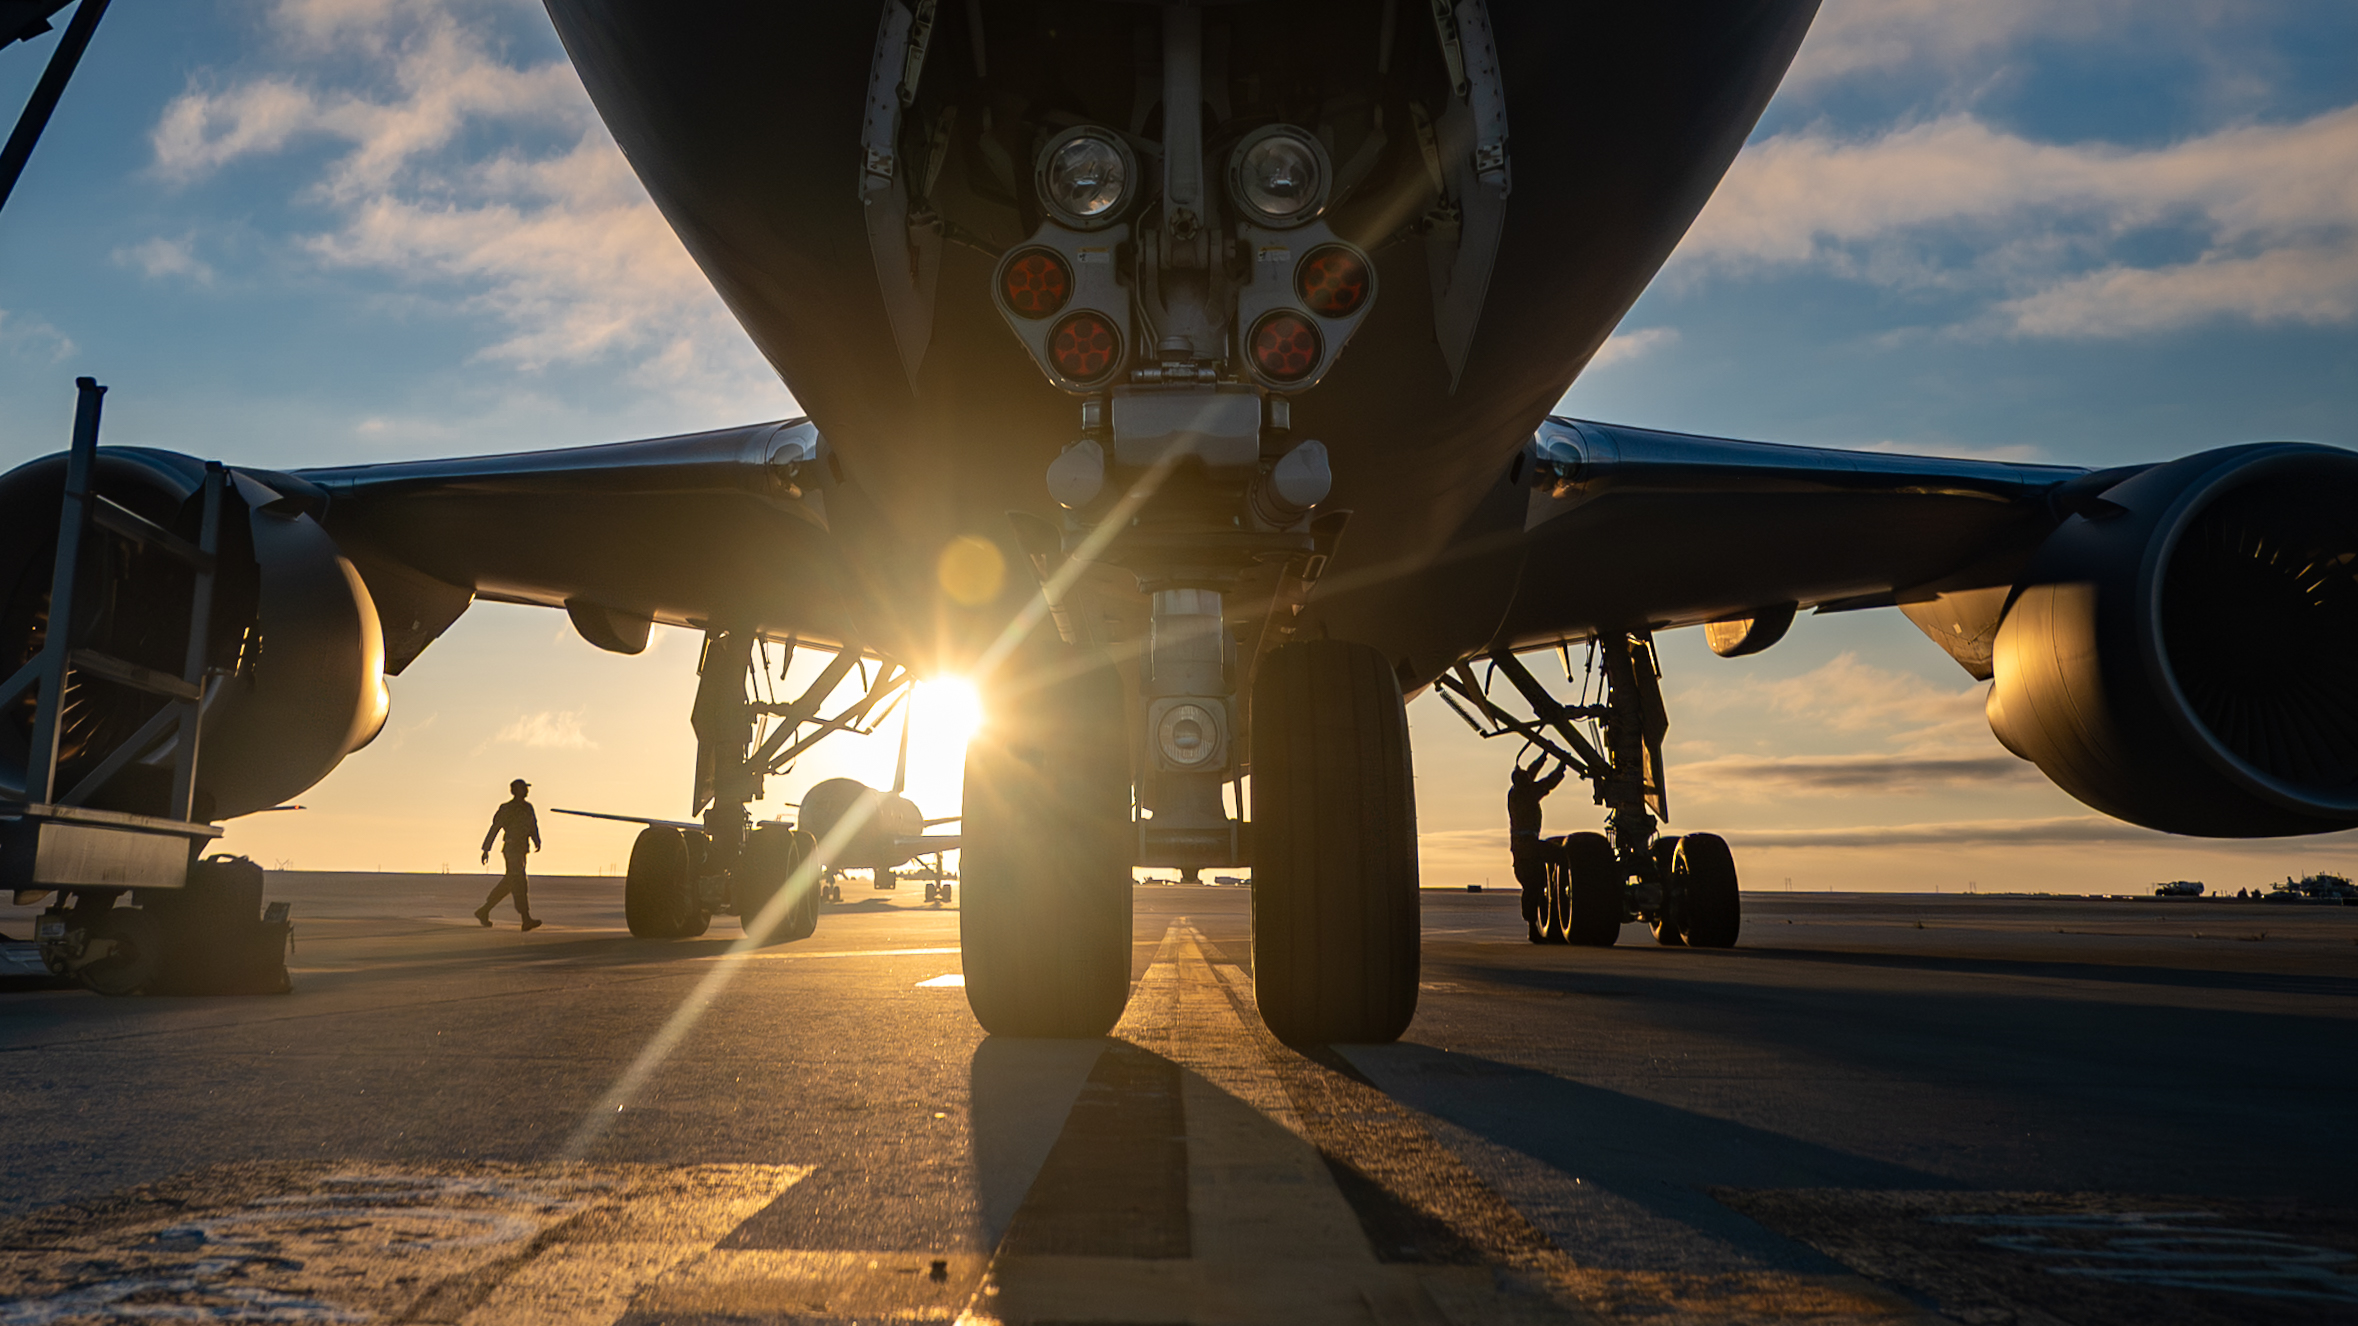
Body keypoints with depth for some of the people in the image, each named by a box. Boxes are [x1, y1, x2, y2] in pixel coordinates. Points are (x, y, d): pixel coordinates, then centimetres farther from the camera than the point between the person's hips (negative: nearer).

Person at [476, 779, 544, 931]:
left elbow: (533, 826, 18)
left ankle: (484, 911, 29)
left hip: (522, 850, 8)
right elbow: (494, 828, -3)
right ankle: (526, 920, -22)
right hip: (511, 848, -8)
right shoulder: (506, 808, -5)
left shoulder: (528, 807, 16)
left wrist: (537, 841, -1)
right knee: (518, 883, -15)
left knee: (507, 884, 15)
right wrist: (486, 849, -3)